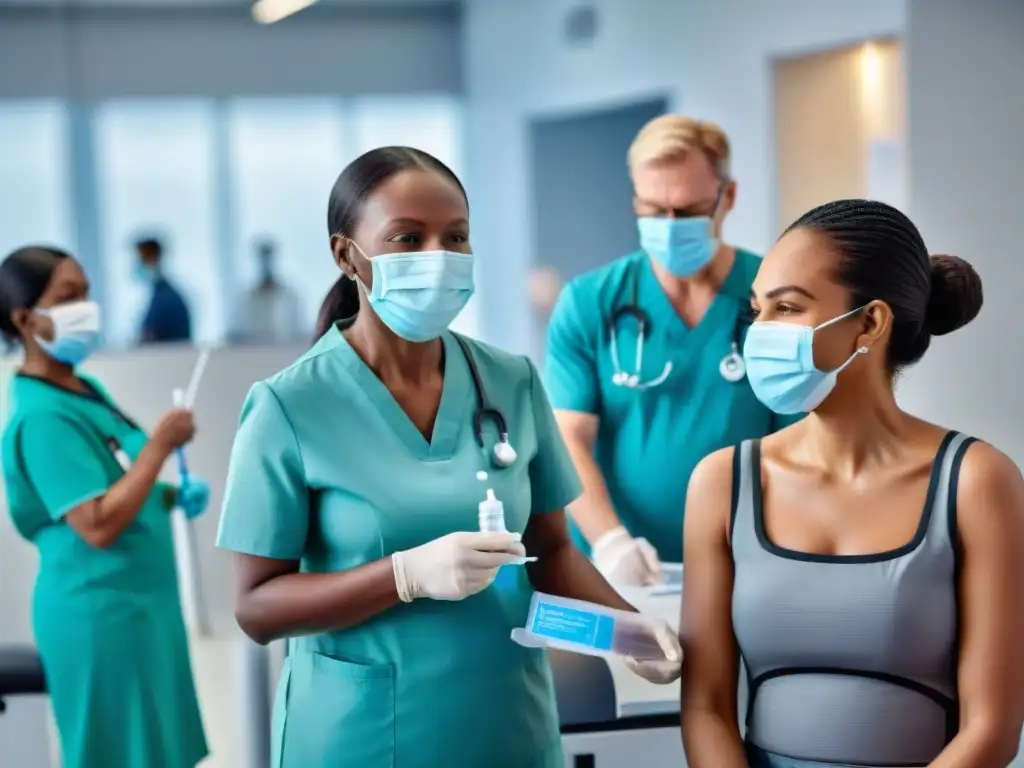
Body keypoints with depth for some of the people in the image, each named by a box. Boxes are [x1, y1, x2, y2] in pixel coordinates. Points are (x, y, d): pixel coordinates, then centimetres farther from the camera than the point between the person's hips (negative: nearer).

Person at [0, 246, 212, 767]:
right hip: (100, 612, -9)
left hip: (139, 602, 9)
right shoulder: (43, 416, -21)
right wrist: (161, 443, -21)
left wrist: (173, 498, 4)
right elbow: (99, 525, -27)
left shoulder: (85, 390, 9)